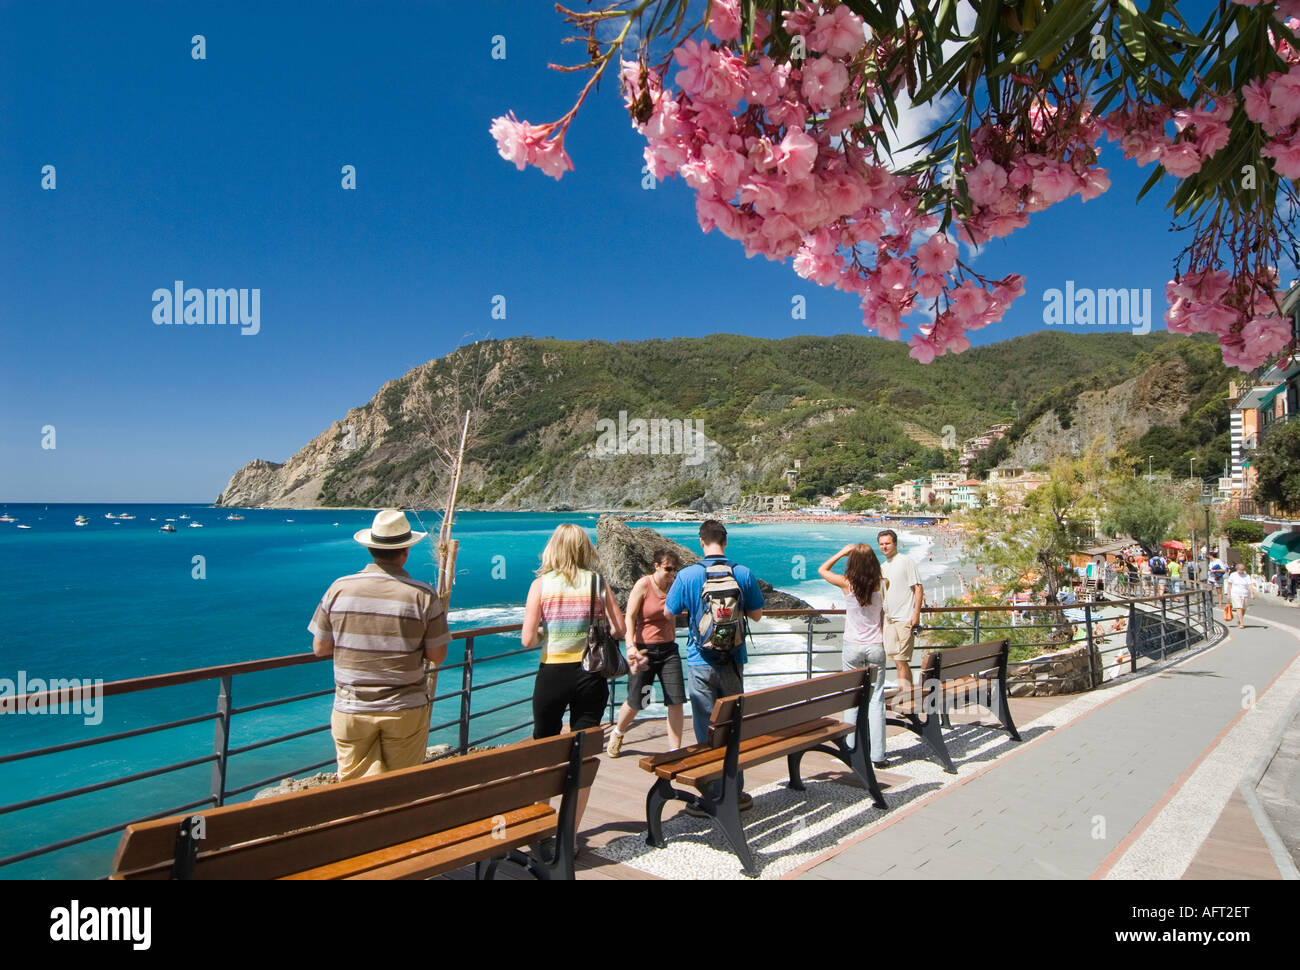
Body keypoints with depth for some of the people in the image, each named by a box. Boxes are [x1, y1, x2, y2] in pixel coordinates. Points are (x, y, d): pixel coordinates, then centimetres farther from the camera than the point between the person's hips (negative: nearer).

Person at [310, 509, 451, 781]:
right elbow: (437, 656, -5)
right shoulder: (423, 596, -10)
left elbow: (319, 648, 3)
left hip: (351, 709, 1)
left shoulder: (339, 588, -5)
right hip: (406, 710, -1)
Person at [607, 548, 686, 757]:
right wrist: (631, 647, -28)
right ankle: (618, 733, 37)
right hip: (644, 649, -4)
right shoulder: (643, 585, -12)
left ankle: (674, 750, 6)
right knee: (636, 702, 7)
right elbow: (629, 617, -16)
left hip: (668, 649, 4)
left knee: (676, 701, -5)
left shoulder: (673, 587, 3)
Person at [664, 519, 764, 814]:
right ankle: (735, 793, 24)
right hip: (733, 661, 2)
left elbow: (669, 612, 3)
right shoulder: (743, 574, -5)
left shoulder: (687, 575, -9)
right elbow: (757, 615, 5)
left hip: (701, 663, -2)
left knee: (706, 732, 5)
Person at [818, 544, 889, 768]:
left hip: (853, 646, 0)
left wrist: (842, 552, 9)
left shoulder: (847, 584, -10)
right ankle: (877, 755, 3)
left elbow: (821, 569, 6)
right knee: (876, 699, 3)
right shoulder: (881, 584, -8)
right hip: (875, 646, 1)